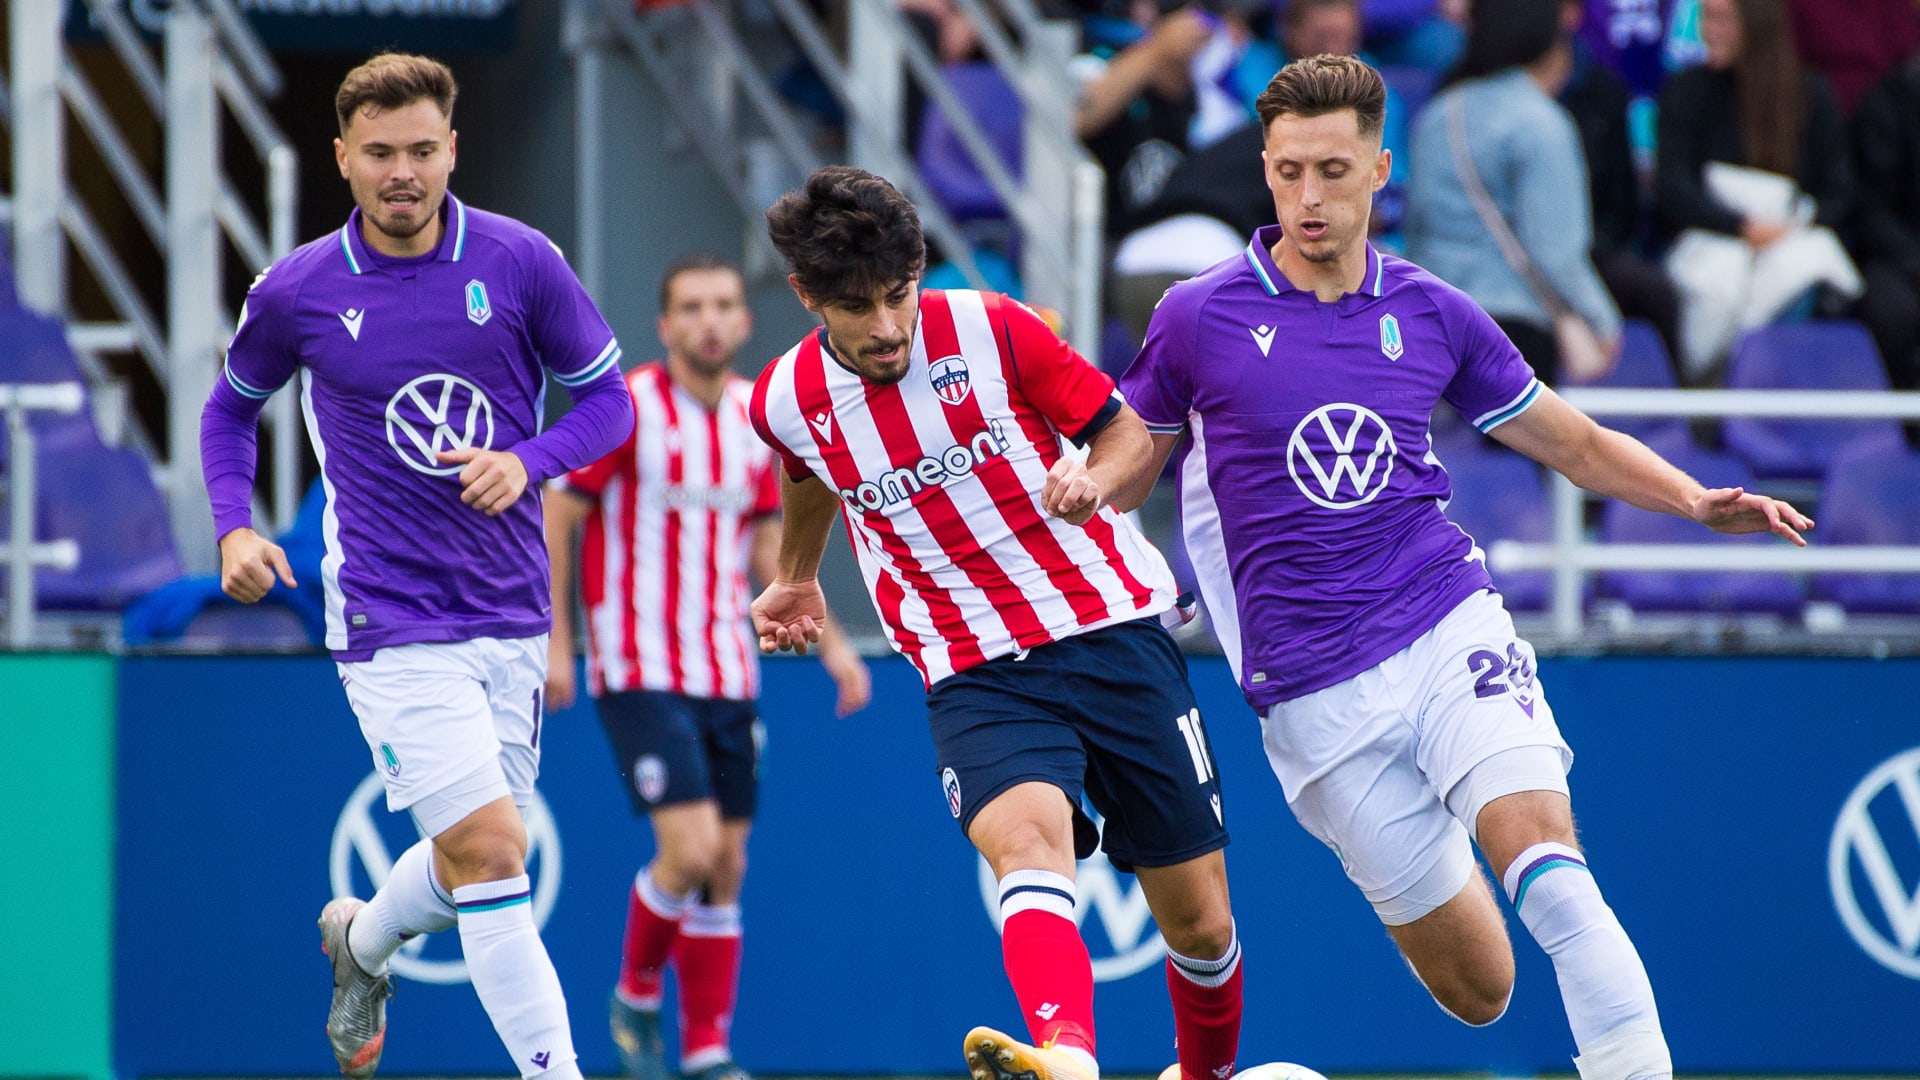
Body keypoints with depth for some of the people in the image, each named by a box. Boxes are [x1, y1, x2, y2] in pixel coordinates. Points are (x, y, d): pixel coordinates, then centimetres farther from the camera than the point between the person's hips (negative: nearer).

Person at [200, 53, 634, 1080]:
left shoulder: (519, 261, -4)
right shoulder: (296, 293, -4)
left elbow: (605, 397, 6)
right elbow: (231, 407, 14)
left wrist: (527, 462, -14)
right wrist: (234, 528, -2)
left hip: (510, 611, 3)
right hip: (392, 624, -3)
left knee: (469, 864, 16)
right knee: (489, 845, -17)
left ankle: (362, 937, 48)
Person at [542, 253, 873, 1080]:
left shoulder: (759, 420, 8)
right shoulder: (626, 407, -9)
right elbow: (554, 515, -5)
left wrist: (829, 642, 10)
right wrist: (554, 639, -10)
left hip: (728, 673, 6)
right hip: (640, 672, -6)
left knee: (725, 868, 5)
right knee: (690, 848, -17)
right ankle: (636, 994, 8)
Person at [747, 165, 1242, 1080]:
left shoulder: (990, 331, -8)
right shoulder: (787, 401, -1)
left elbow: (1127, 433, 1)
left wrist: (1094, 479, -21)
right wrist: (795, 579, 40)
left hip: (1113, 634, 0)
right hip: (974, 680, 0)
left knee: (1198, 918, 5)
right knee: (1027, 839, -33)